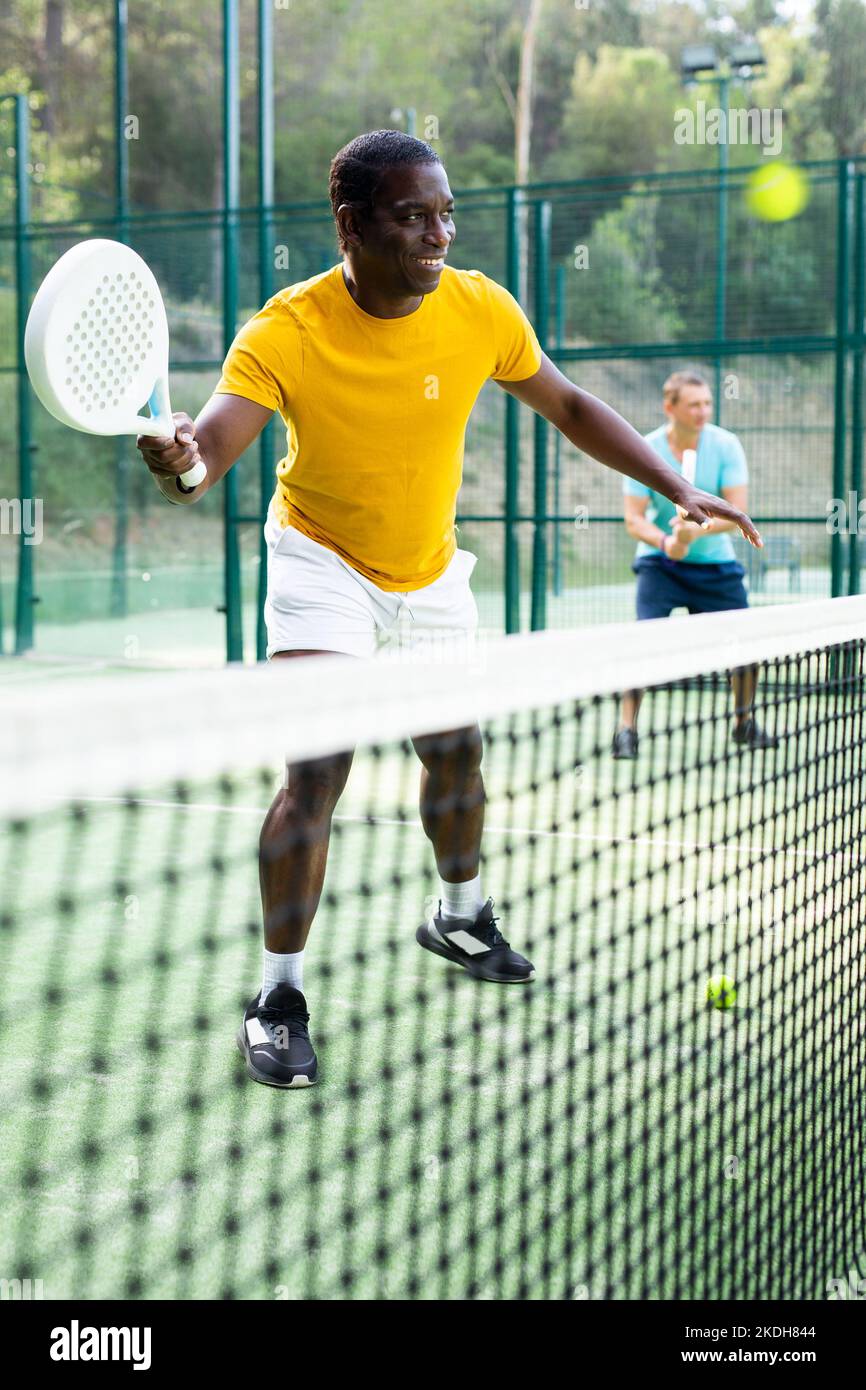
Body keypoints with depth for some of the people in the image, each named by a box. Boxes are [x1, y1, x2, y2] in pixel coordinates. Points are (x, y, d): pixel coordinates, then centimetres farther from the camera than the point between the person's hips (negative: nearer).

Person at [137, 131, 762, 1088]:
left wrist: (677, 487, -6)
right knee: (317, 769, -17)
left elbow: (569, 408, -1)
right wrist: (182, 462, -61)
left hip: (430, 569, 5)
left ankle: (459, 917, 45)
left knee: (456, 751, 16)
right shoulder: (288, 331, -26)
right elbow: (213, 442, -37)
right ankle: (278, 996, -4)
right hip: (323, 562, -4)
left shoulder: (481, 310, -15)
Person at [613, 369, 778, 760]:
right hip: (660, 562, -2)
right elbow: (633, 518, -14)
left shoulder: (726, 445, -11)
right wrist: (666, 542, -34)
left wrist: (699, 530, -34)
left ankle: (744, 723, 26)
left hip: (716, 562, 2)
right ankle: (626, 729, -12)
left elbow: (737, 512, -16)